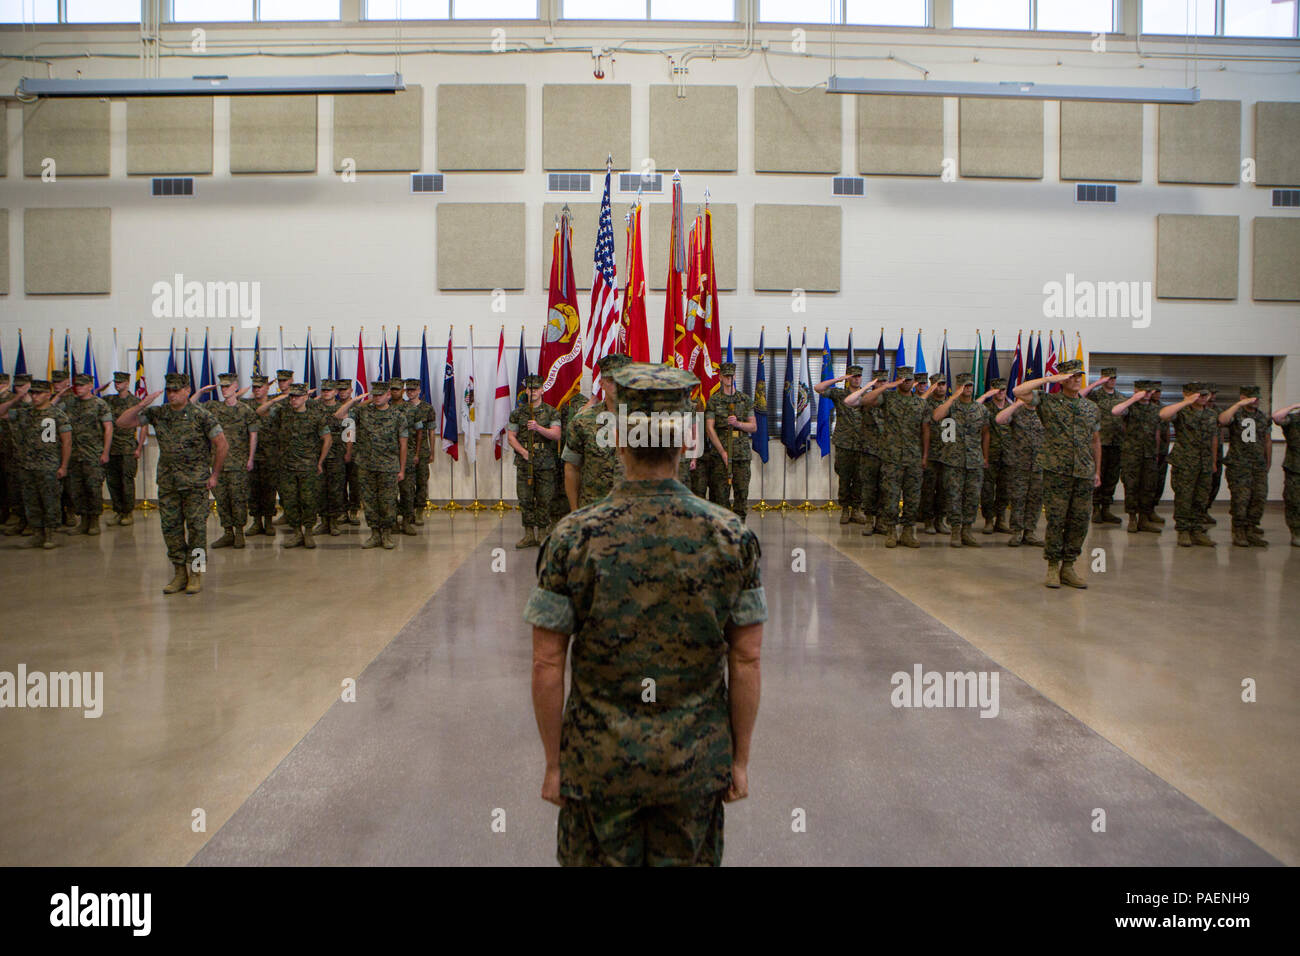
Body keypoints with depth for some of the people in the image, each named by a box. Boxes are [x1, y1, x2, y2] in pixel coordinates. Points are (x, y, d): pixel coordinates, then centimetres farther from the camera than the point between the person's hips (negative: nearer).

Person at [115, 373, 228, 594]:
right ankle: (179, 573, 16)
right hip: (167, 482, 4)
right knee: (171, 527, 6)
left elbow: (221, 443, -3)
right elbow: (121, 423, 4)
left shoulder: (200, 414, -6)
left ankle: (196, 574, 7)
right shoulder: (157, 413, 5)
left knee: (196, 527, -2)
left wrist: (214, 474, -2)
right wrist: (142, 405, -10)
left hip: (195, 481, -4)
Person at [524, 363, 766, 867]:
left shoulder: (572, 538, -13)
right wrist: (740, 758, 7)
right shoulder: (732, 537, -10)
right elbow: (746, 661, -5)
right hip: (694, 764, 1)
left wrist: (553, 762, 3)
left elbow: (547, 664, -9)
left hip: (600, 763, -1)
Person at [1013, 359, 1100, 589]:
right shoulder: (1048, 402, 1)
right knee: (1056, 520, -3)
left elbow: (1095, 441, 21)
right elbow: (1019, 391, -14)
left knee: (1080, 522, 5)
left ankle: (1068, 567, 15)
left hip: (1084, 474, 4)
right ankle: (1053, 567, 8)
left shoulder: (1091, 408, 14)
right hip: (1057, 472, -4)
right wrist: (1049, 379, -11)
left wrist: (1097, 471, 18)